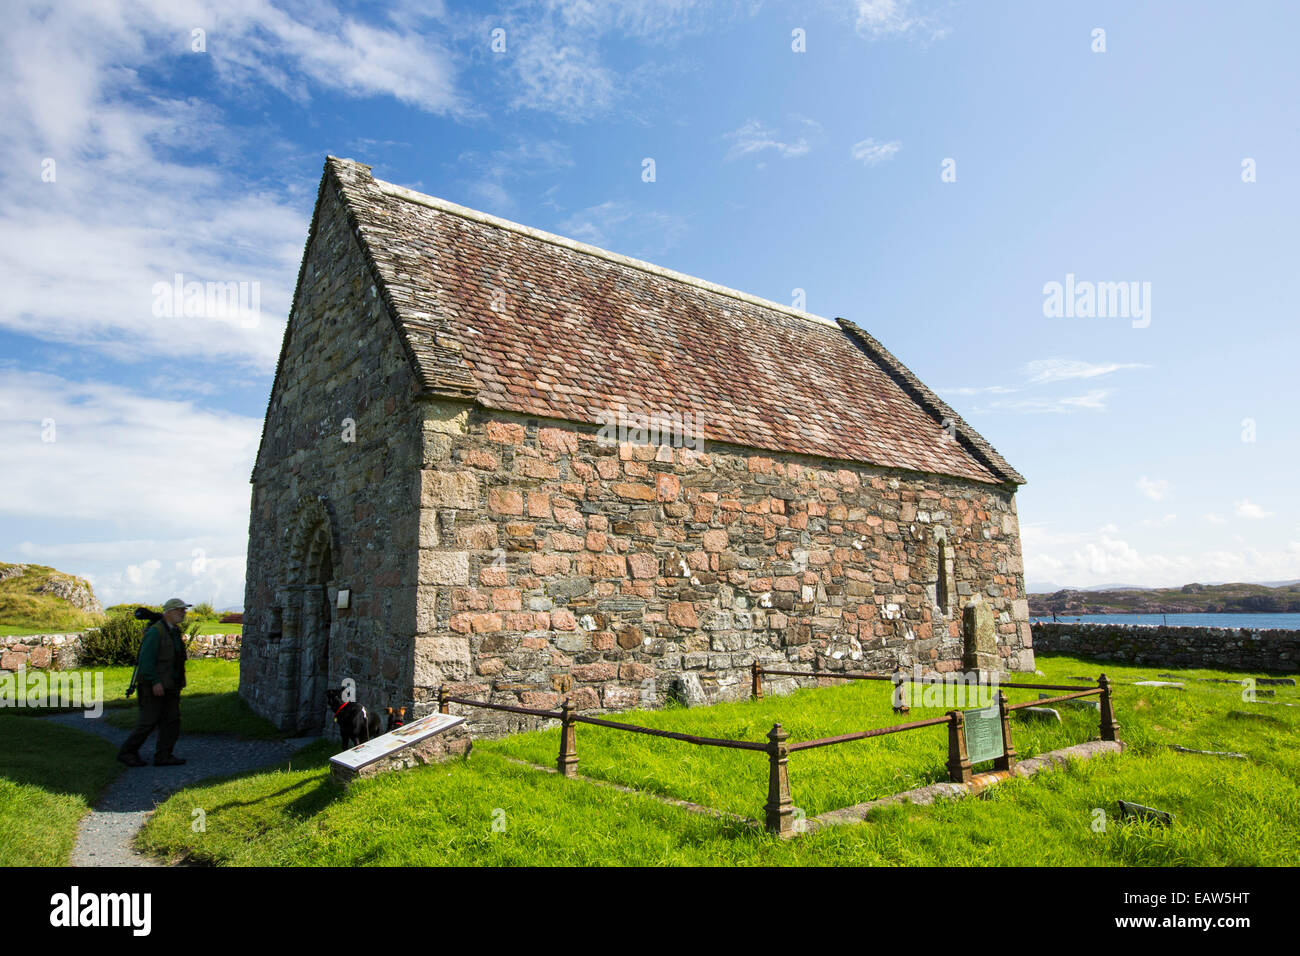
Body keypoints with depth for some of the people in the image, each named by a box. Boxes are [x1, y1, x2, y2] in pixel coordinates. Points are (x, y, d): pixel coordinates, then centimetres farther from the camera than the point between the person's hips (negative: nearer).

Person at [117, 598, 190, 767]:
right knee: (149, 721, -4)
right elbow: (146, 659, -21)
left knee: (172, 720, 4)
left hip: (170, 685, 8)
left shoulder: (175, 631, 13)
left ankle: (163, 756, 8)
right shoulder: (156, 631, -14)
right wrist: (155, 682, -24)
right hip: (154, 686, -8)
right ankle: (127, 752, 13)